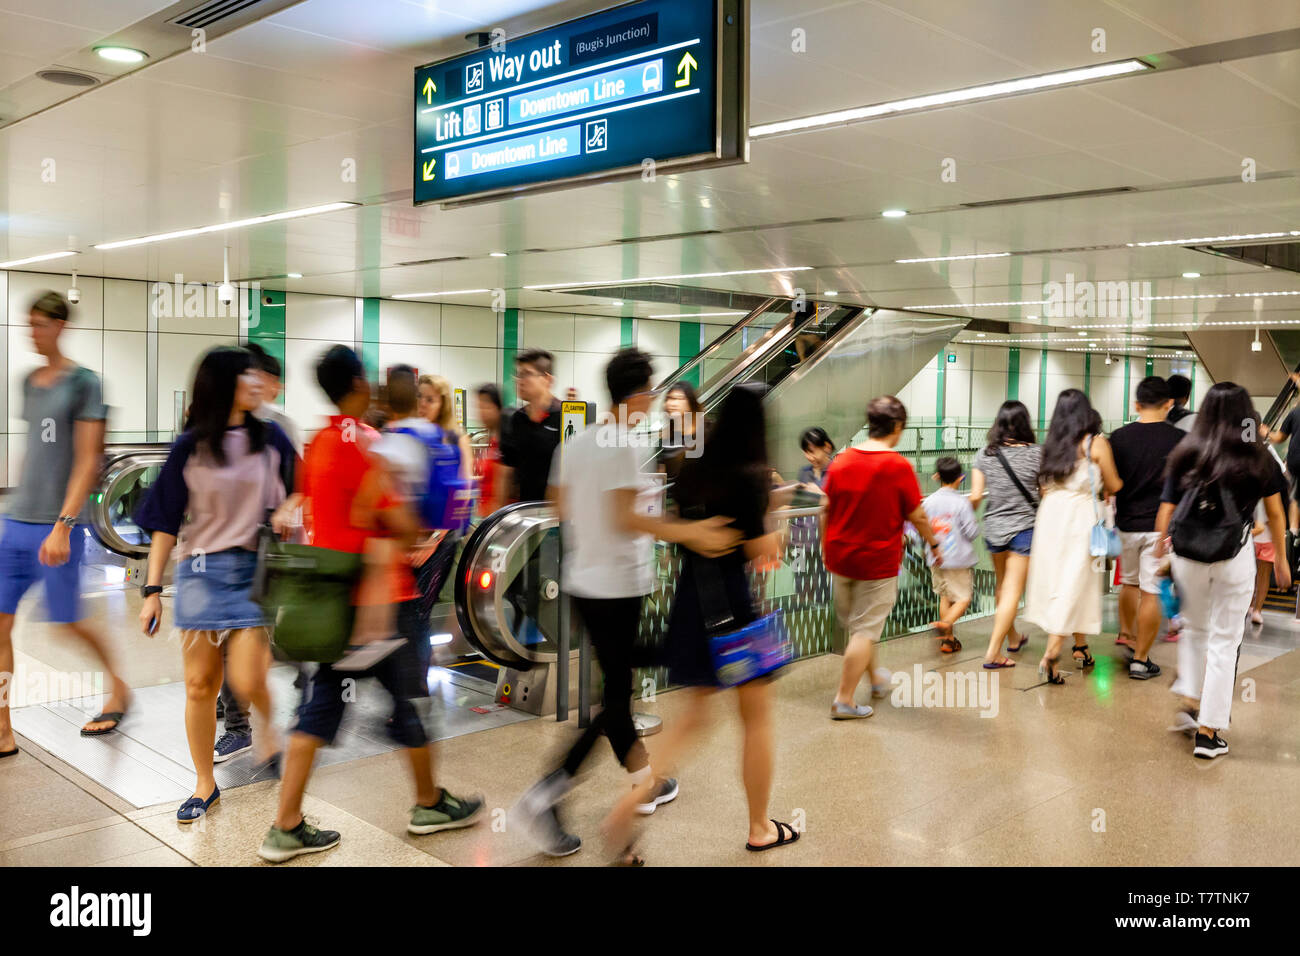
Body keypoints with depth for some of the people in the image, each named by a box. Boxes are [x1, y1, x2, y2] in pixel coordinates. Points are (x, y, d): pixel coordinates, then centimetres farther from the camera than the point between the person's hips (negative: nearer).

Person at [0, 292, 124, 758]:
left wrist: (62, 525, -20)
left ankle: (118, 687, 30)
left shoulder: (83, 382, -8)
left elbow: (88, 461, -13)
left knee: (69, 621, 4)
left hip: (56, 527, -6)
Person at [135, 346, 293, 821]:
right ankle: (205, 785, 22)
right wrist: (152, 591, -1)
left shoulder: (270, 438, 4)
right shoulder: (189, 448, 2)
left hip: (256, 569, 0)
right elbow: (166, 524, 3)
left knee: (247, 682, -10)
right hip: (202, 571, 1)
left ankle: (266, 725, 25)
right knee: (199, 685, 5)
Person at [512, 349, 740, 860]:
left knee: (618, 687, 18)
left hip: (581, 582, 8)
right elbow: (624, 519, -24)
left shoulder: (576, 442, 8)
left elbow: (561, 505, 14)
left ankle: (647, 785, 32)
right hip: (618, 587, -8)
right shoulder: (625, 446, -16)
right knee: (616, 696, 0)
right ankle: (547, 794, -6)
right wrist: (692, 533, -23)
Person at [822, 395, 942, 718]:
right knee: (865, 630, 4)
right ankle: (844, 700, 5)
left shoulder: (841, 461, -2)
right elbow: (916, 516, -9)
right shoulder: (899, 467, -14)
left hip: (840, 558, 5)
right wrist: (934, 543, 8)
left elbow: (826, 510, 3)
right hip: (878, 561, -5)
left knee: (853, 624, 22)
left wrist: (826, 547, 15)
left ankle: (876, 679, 41)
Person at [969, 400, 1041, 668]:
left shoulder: (986, 455, -3)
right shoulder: (1036, 453, -8)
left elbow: (976, 496, -5)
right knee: (1013, 591, 0)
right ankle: (993, 651, -5)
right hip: (1024, 528, -3)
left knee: (1002, 586, 21)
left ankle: (1013, 638, 38)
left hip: (993, 527, 3)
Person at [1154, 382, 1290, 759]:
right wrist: (1280, 557, 23)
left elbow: (1166, 512, 0)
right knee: (1224, 640, 8)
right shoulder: (1259, 460, -1)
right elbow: (1275, 514, 9)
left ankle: (1191, 703, 19)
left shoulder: (1185, 455, 1)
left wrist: (1161, 554, 10)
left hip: (1187, 554, 2)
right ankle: (1208, 732, 11)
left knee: (1195, 628, 25)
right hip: (1235, 556, -1)